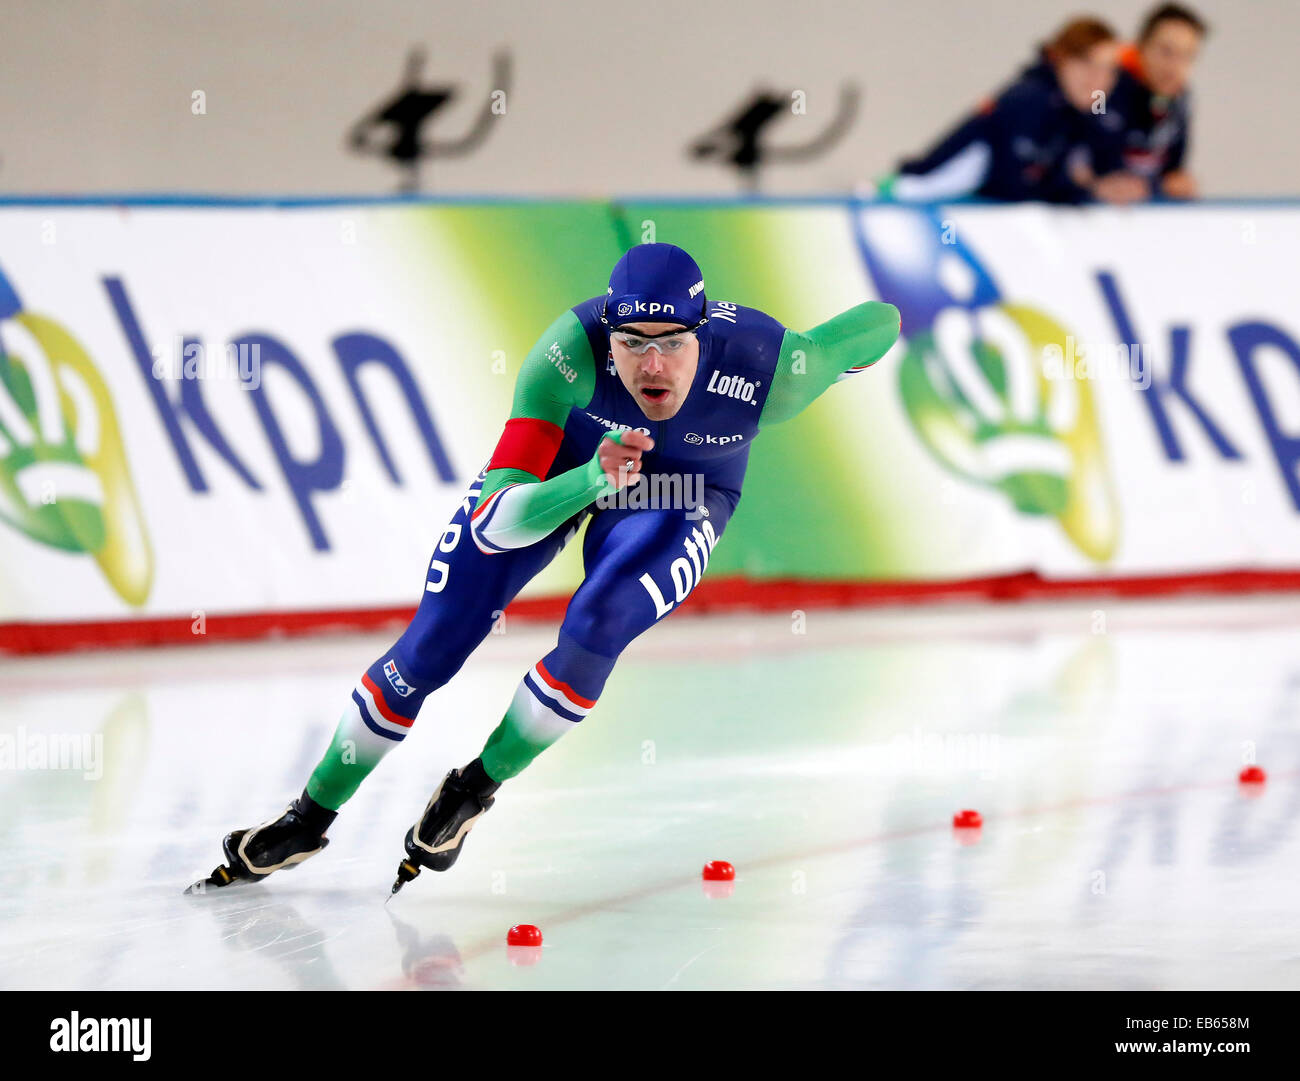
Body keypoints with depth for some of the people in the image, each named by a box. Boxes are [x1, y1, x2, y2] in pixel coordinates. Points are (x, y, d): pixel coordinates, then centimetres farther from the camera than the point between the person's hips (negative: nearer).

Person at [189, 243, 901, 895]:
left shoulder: (765, 368, -36)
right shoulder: (570, 351, -40)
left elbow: (882, 321, -16)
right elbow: (502, 517, -43)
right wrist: (593, 479, -58)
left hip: (679, 500, 0)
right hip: (558, 465, 0)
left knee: (594, 628, -28)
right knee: (427, 651, -4)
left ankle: (477, 787, -2)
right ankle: (313, 814, 17)